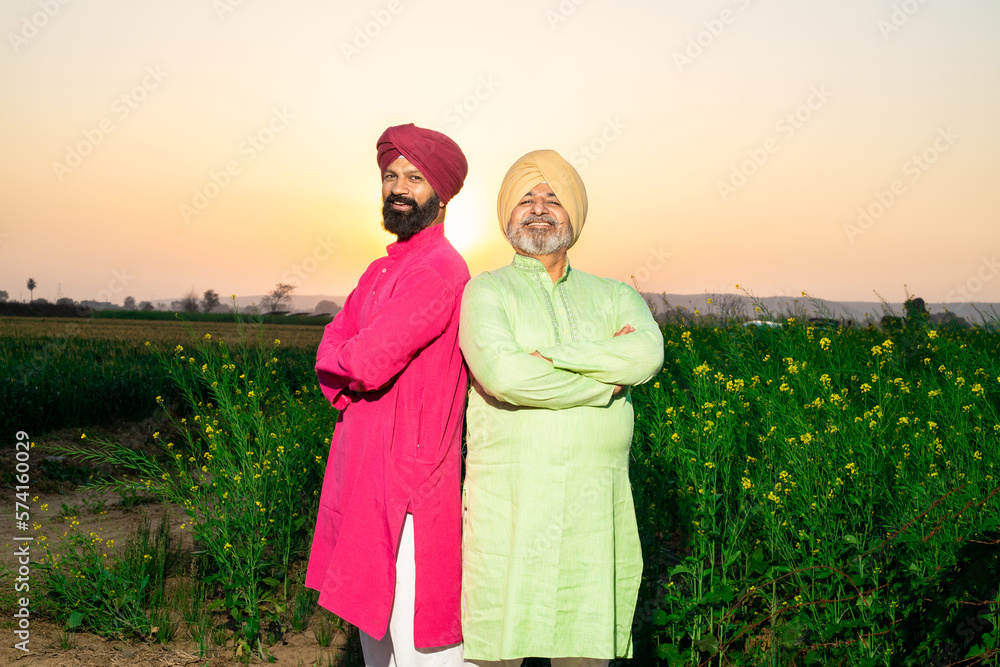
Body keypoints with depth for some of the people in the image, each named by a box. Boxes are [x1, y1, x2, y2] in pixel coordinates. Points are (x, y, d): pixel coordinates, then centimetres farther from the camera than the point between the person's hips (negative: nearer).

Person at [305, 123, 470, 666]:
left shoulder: (440, 268, -15)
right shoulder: (382, 270, 17)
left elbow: (368, 362, -22)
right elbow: (330, 352, 12)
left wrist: (341, 361, -1)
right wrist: (352, 374, -9)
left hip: (408, 483, -10)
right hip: (365, 476, 10)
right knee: (371, 621, 19)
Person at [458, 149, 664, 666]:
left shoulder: (614, 297, 15)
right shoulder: (486, 292, 4)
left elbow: (647, 354, -8)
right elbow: (502, 375, -17)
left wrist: (546, 357, -13)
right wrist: (607, 377, -7)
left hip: (595, 519, 4)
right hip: (508, 509, -3)